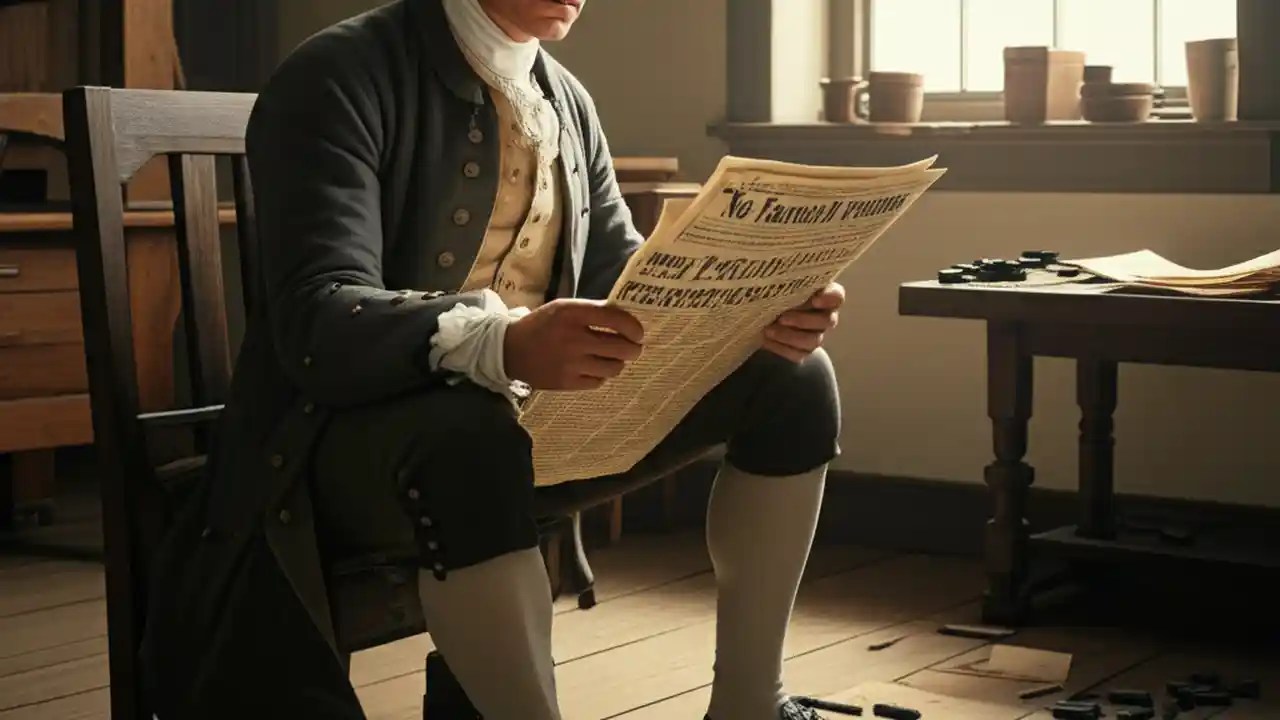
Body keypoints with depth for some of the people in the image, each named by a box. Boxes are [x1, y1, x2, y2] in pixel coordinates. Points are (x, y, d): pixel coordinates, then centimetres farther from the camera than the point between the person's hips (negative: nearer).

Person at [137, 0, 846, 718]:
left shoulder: (567, 99, 7)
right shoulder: (341, 75, -15)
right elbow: (316, 321, -26)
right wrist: (500, 343, -46)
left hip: (536, 408, 7)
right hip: (352, 427, -7)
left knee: (793, 376, -3)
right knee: (469, 437, -40)